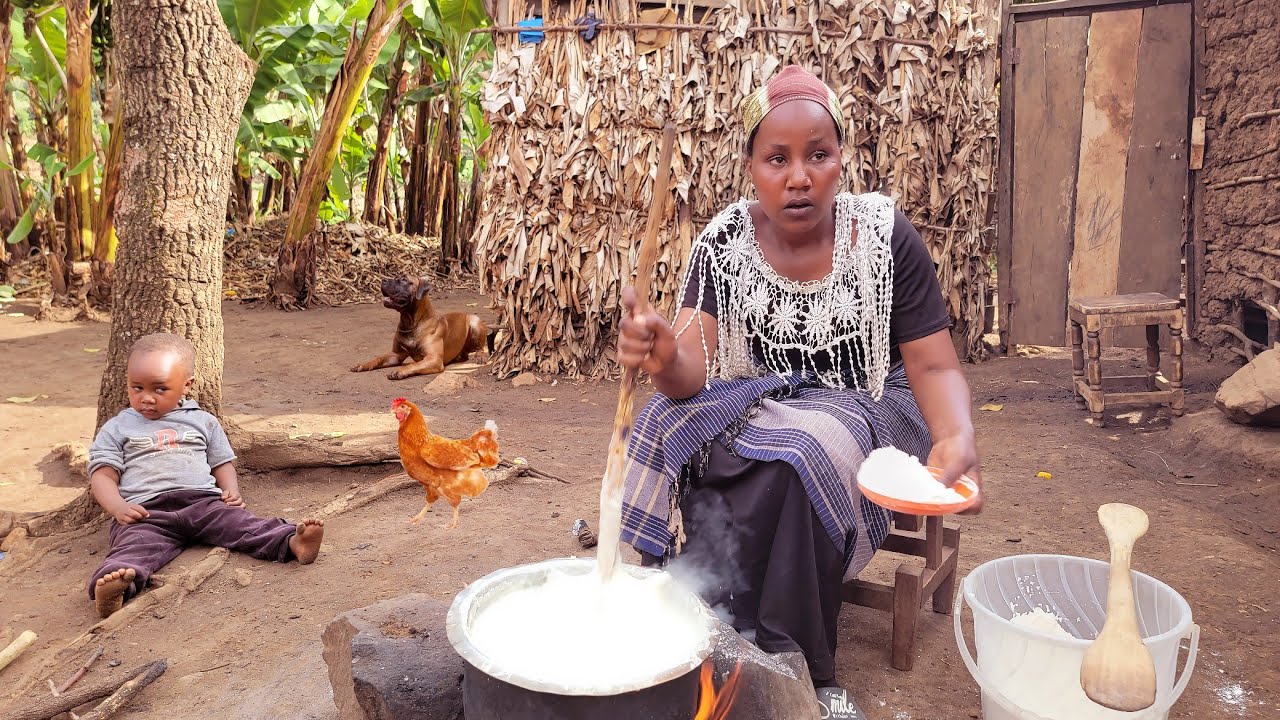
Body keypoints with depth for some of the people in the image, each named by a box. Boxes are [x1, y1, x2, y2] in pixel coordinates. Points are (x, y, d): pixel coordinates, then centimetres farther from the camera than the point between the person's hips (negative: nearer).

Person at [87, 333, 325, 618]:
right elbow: (103, 475, 12)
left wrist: (231, 491, 4)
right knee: (137, 543, -34)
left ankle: (292, 542, -49)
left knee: (238, 521, -26)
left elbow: (222, 463, 27)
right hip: (145, 511, -2)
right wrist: (118, 507, -10)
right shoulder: (117, 428, 20)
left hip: (202, 501, 2)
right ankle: (114, 582, -63)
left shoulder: (203, 422, 25)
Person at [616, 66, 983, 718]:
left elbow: (934, 367, -9)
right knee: (672, 430, -26)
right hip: (756, 407, 3)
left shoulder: (885, 237, -12)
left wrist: (957, 437, -32)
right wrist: (665, 359, -41)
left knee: (797, 453, -34)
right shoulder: (723, 243, -7)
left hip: (864, 409, -2)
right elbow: (694, 370, -16)